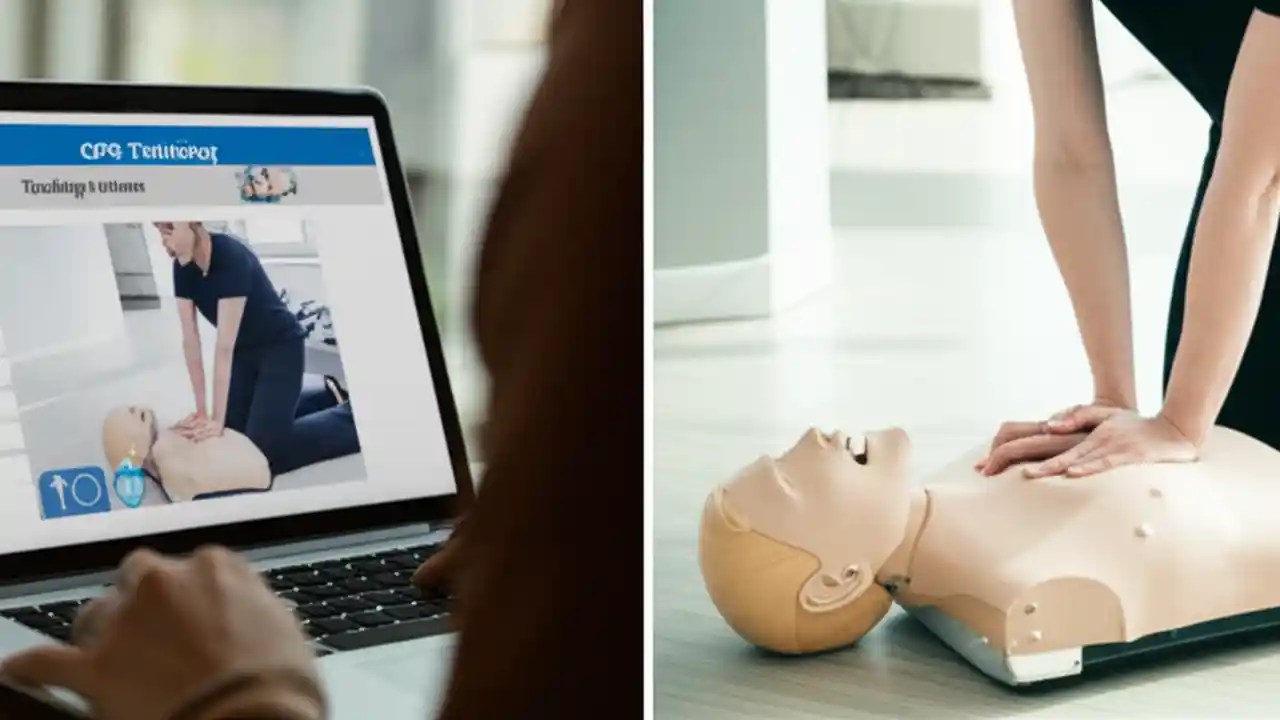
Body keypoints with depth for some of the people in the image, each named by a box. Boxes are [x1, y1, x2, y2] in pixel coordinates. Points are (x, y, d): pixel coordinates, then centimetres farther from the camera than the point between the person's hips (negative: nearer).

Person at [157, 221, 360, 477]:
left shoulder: (231, 256, -32)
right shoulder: (183, 267, -11)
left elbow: (225, 343, -33)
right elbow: (190, 339, -9)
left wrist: (218, 418, -32)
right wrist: (201, 410, -10)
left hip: (280, 348, -7)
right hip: (244, 351, 7)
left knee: (266, 447, -14)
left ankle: (355, 418, 6)